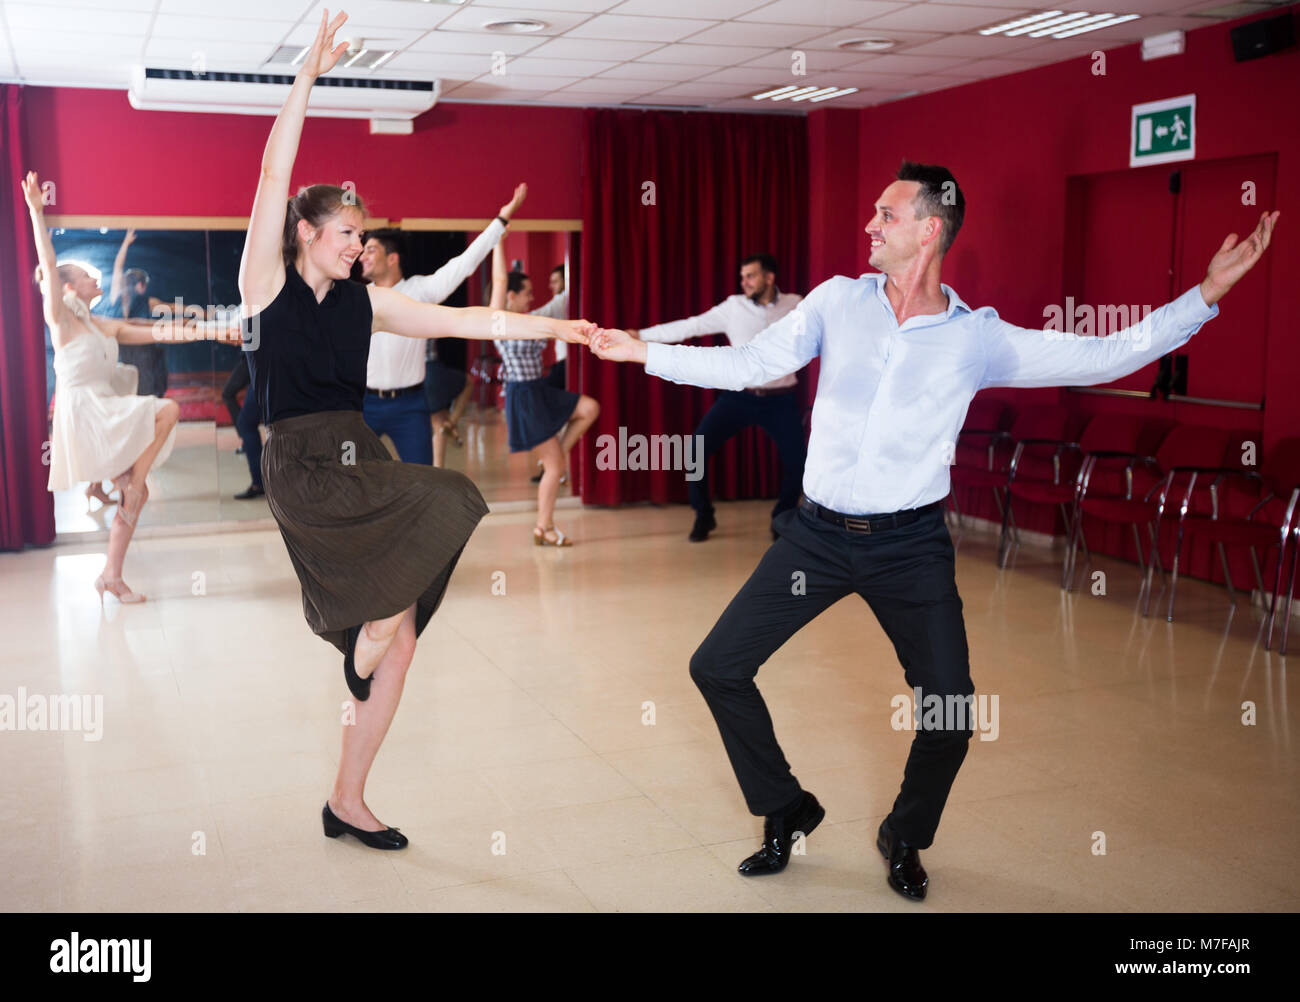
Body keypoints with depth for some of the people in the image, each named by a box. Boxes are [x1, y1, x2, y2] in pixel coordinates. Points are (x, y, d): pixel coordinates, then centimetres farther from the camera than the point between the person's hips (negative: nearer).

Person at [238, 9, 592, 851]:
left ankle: (347, 803, 18)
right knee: (448, 501, -27)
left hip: (361, 462, 6)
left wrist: (557, 326, 3)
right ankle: (375, 628, -2)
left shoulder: (363, 303, 13)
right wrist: (307, 78, -13)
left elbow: (463, 320, 9)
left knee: (398, 644, 4)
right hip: (303, 471, -6)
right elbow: (274, 177, -9)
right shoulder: (268, 283, 0)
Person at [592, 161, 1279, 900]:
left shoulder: (978, 338, -3)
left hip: (911, 544, -1)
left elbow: (1106, 356, -4)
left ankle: (905, 839, 26)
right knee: (718, 668, -1)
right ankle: (787, 811, 23)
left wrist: (1206, 293, -11)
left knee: (952, 711, -6)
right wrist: (645, 352, 6)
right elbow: (750, 366, 6)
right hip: (819, 534, 2)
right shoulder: (839, 300, 2)